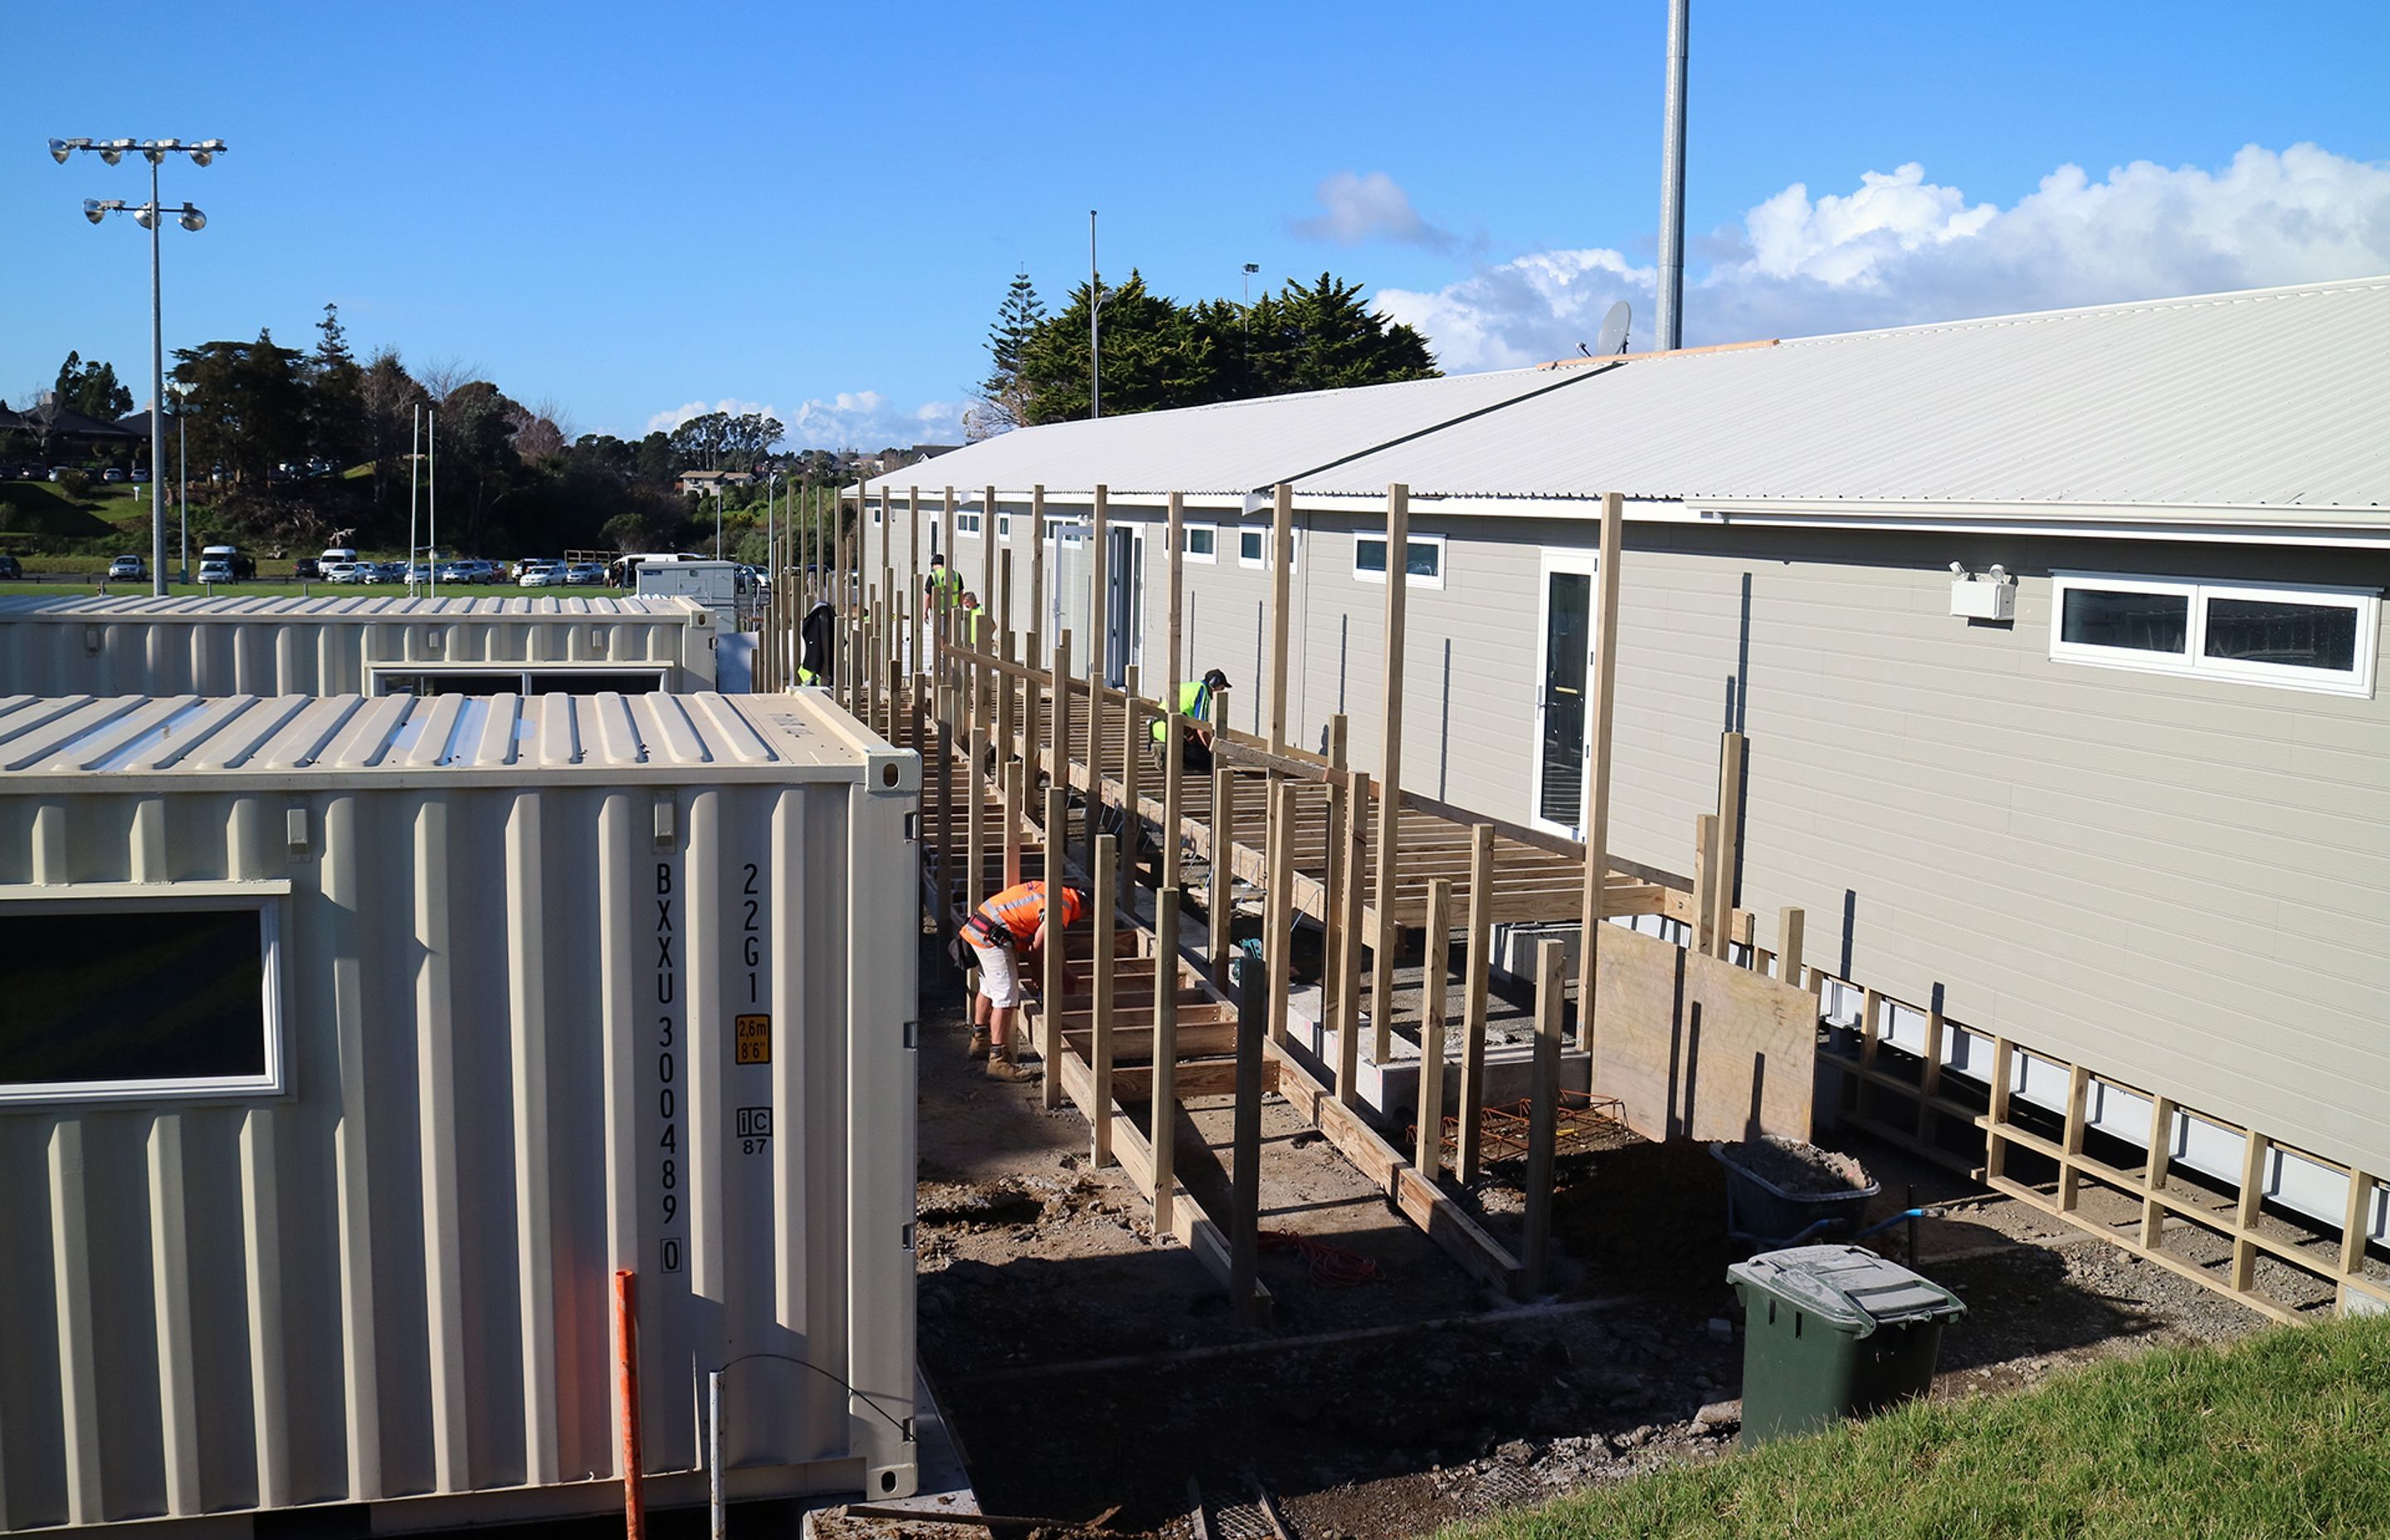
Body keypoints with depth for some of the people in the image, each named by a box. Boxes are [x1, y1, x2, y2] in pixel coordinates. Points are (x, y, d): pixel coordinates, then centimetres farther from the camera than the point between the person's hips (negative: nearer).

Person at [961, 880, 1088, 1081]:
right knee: (1006, 997, -8)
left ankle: (979, 1041, 42)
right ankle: (998, 1061, -7)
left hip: (976, 926, 11)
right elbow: (1038, 946, -13)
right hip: (991, 936, -11)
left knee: (989, 989, 26)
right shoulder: (1064, 905, -14)